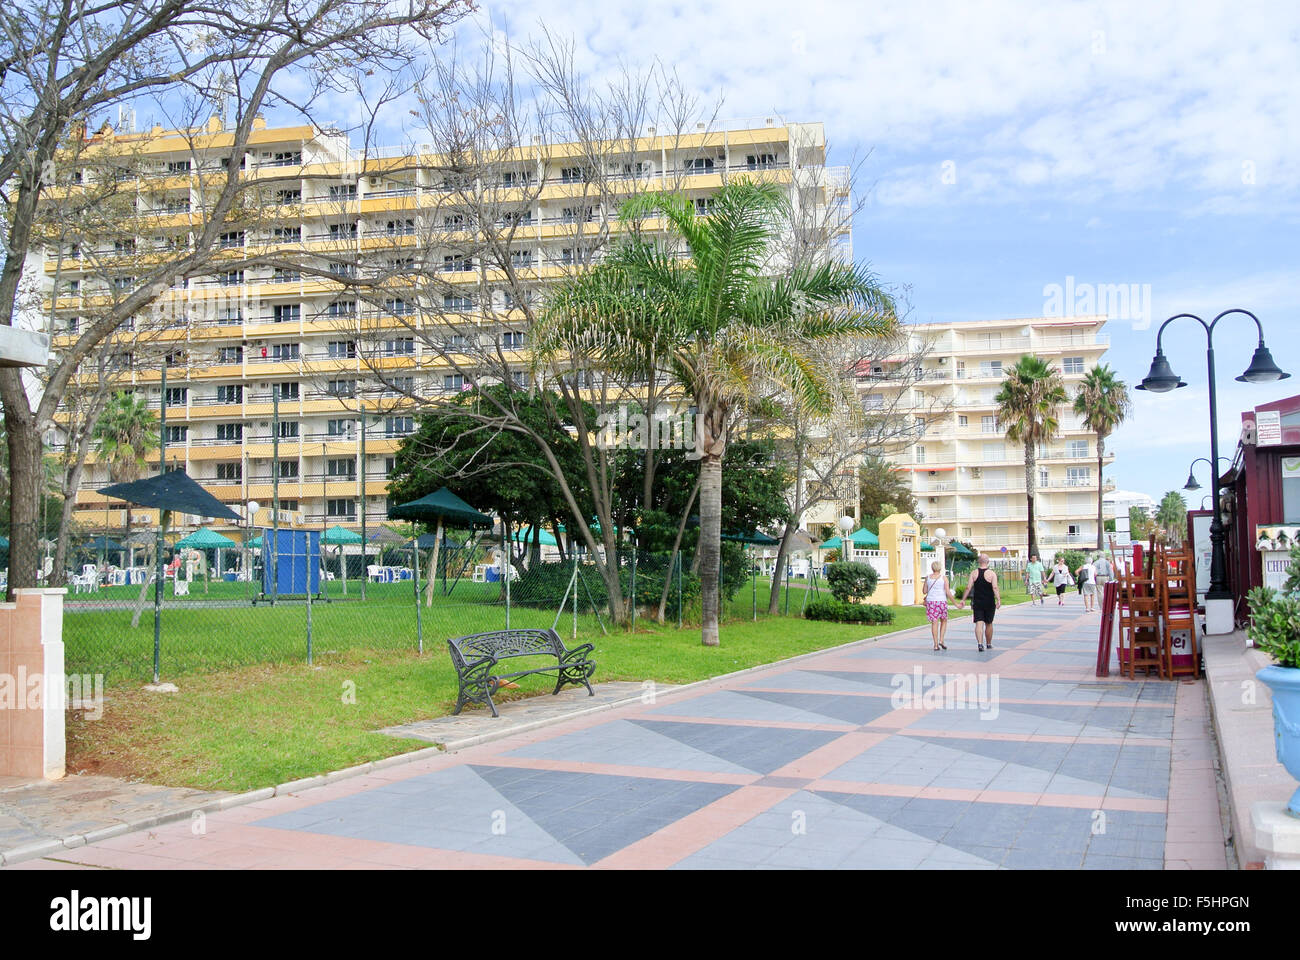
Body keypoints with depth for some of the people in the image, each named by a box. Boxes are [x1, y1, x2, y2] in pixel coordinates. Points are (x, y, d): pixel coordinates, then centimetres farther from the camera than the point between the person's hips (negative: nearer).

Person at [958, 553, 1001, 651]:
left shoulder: (974, 573, -1)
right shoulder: (992, 574, -7)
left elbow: (968, 587, -3)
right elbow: (995, 588, -18)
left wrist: (963, 600, 3)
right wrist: (998, 600, -23)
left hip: (977, 602, 1)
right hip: (989, 603, -1)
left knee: (979, 623, -3)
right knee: (988, 624, 15)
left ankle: (980, 643, -22)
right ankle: (988, 644, 28)